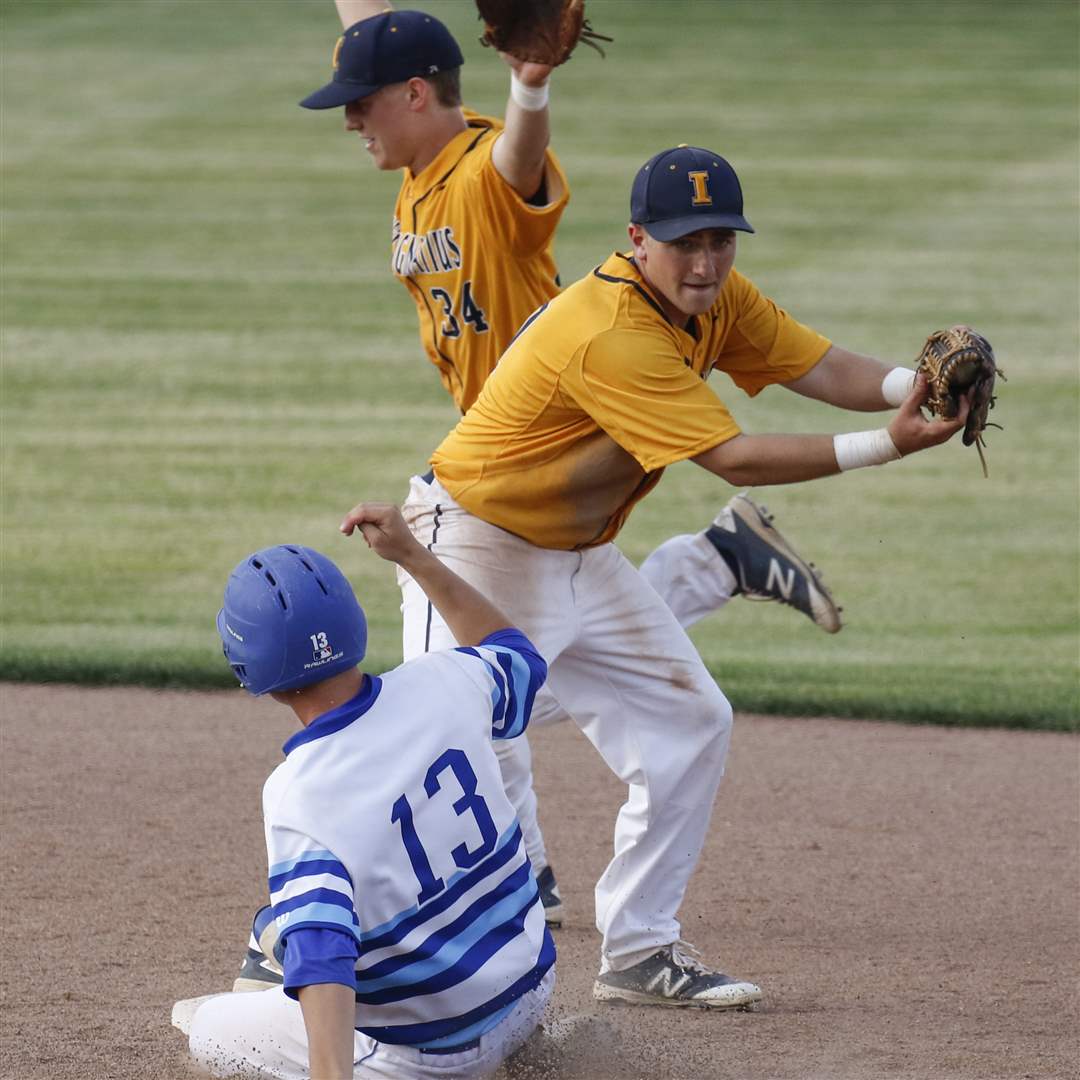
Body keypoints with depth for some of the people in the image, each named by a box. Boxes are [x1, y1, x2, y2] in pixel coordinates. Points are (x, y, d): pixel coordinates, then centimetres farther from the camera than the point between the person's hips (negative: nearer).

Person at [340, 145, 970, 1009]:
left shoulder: (715, 299, -3)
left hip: (581, 562, 9)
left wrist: (912, 386, -29)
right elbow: (733, 458, -32)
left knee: (690, 724, 8)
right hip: (478, 554, -9)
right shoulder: (610, 336, -31)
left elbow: (824, 368, -7)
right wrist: (884, 446, -36)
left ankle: (639, 952, 14)